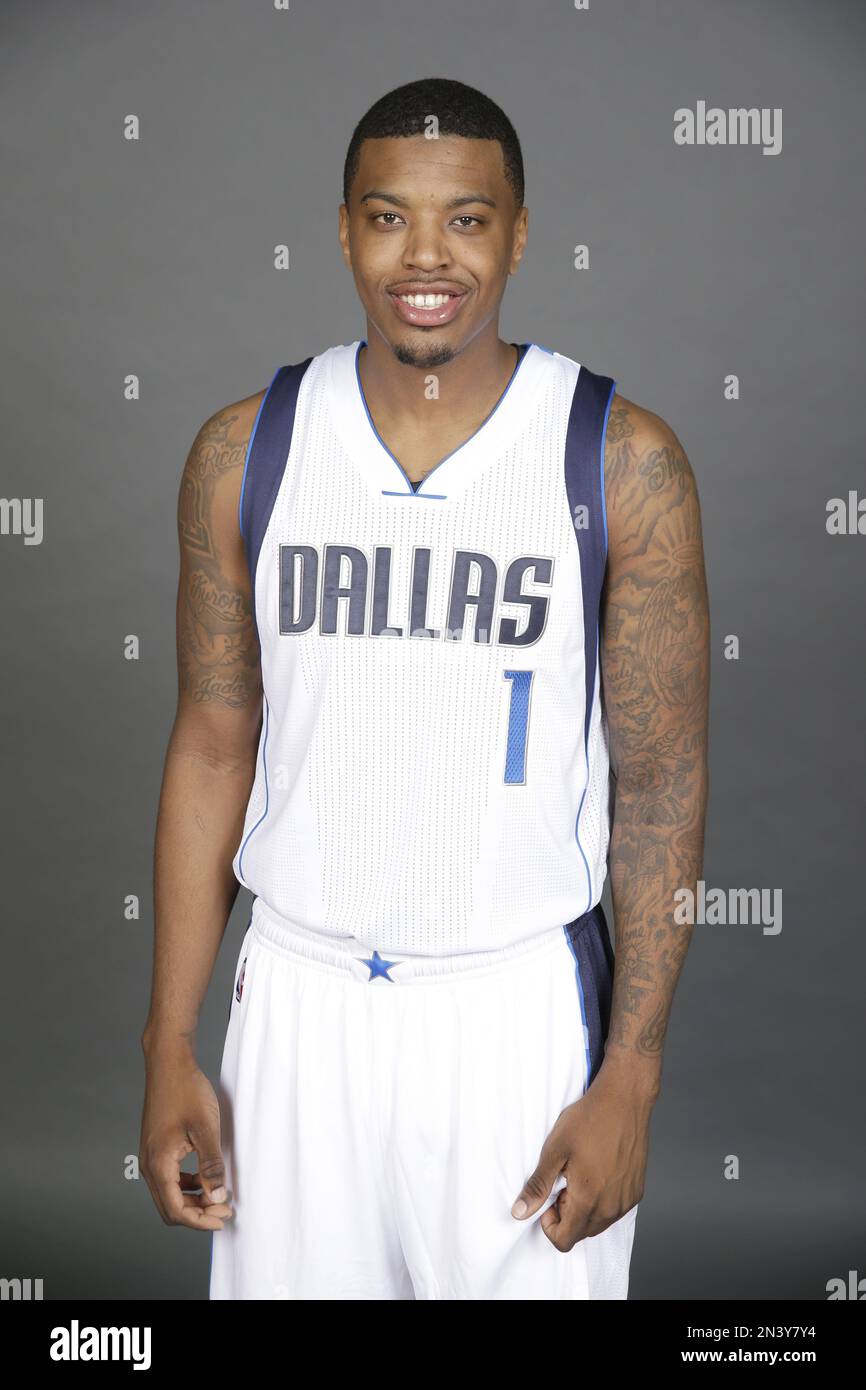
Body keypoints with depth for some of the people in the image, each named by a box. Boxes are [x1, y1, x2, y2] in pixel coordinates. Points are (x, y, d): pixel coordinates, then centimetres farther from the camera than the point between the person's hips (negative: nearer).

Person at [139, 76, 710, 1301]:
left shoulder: (623, 462, -9)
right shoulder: (244, 452, -2)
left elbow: (660, 782, -5)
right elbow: (212, 751, 2)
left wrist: (631, 1078, -8)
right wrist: (170, 1048, 1)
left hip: (522, 1002, -1)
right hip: (300, 993, 2)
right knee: (287, 1279, 14)